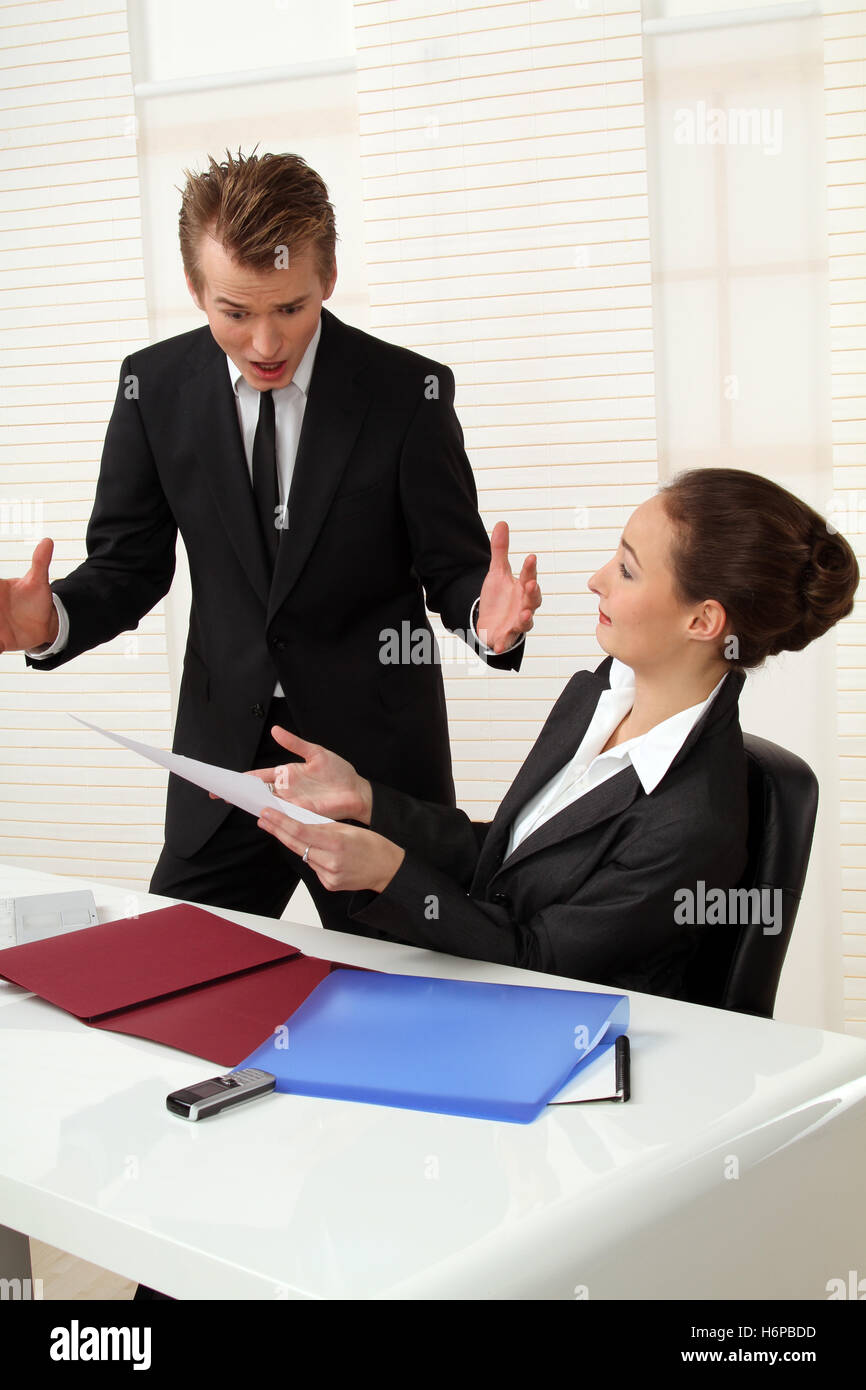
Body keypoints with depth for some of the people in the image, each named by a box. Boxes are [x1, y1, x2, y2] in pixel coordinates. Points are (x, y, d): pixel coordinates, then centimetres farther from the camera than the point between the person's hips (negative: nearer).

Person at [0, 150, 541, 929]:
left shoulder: (408, 391, -9)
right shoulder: (154, 387, -2)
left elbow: (453, 569, -6)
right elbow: (129, 565, 3)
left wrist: (487, 618, -29)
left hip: (378, 756, -2)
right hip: (223, 754, 2)